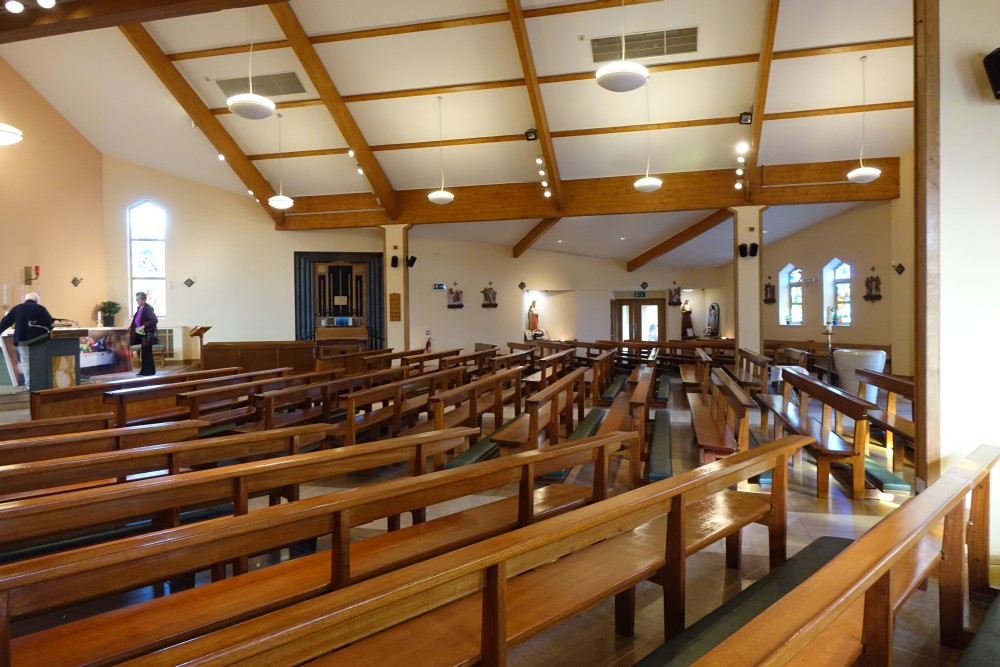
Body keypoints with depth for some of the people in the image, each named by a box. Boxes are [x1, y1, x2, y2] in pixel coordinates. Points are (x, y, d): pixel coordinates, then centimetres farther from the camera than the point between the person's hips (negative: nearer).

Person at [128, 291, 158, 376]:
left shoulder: (148, 308, -14)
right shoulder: (139, 308, 12)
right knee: (143, 352, 12)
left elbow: (155, 320, -23)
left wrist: (143, 326, -25)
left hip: (147, 334, -9)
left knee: (147, 352, -3)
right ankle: (145, 370, 18)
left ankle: (150, 371, 4)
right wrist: (131, 326, 9)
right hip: (141, 334, 9)